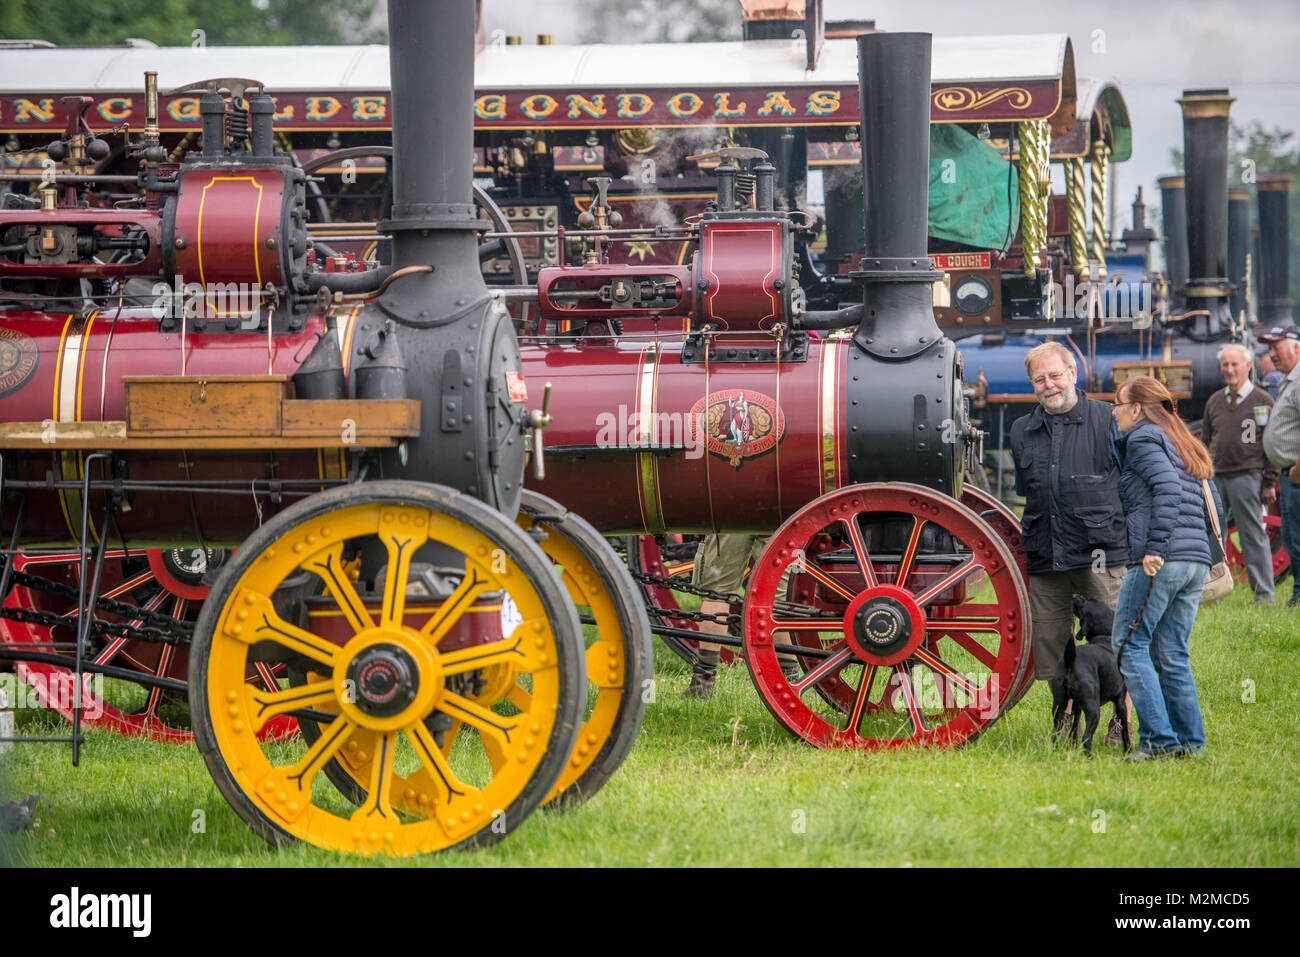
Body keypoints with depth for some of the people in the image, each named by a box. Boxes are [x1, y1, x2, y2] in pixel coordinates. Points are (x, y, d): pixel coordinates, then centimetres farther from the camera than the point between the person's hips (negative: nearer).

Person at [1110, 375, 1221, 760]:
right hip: (1196, 562, 9)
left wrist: (1155, 549, -20)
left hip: (1160, 561, -9)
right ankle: (1190, 740, 8)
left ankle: (1158, 738, -10)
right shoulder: (1182, 445, 23)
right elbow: (1212, 503, 22)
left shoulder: (1143, 439, -2)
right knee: (1171, 654, 12)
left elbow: (1167, 490, -17)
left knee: (1129, 645, -3)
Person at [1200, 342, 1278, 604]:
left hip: (1247, 477, -5)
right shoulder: (1214, 402, 16)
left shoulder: (1262, 401, 2)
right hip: (1216, 479, 5)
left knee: (1253, 537, -5)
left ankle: (1264, 593, 0)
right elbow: (1205, 442, 22)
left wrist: (1269, 483, -5)